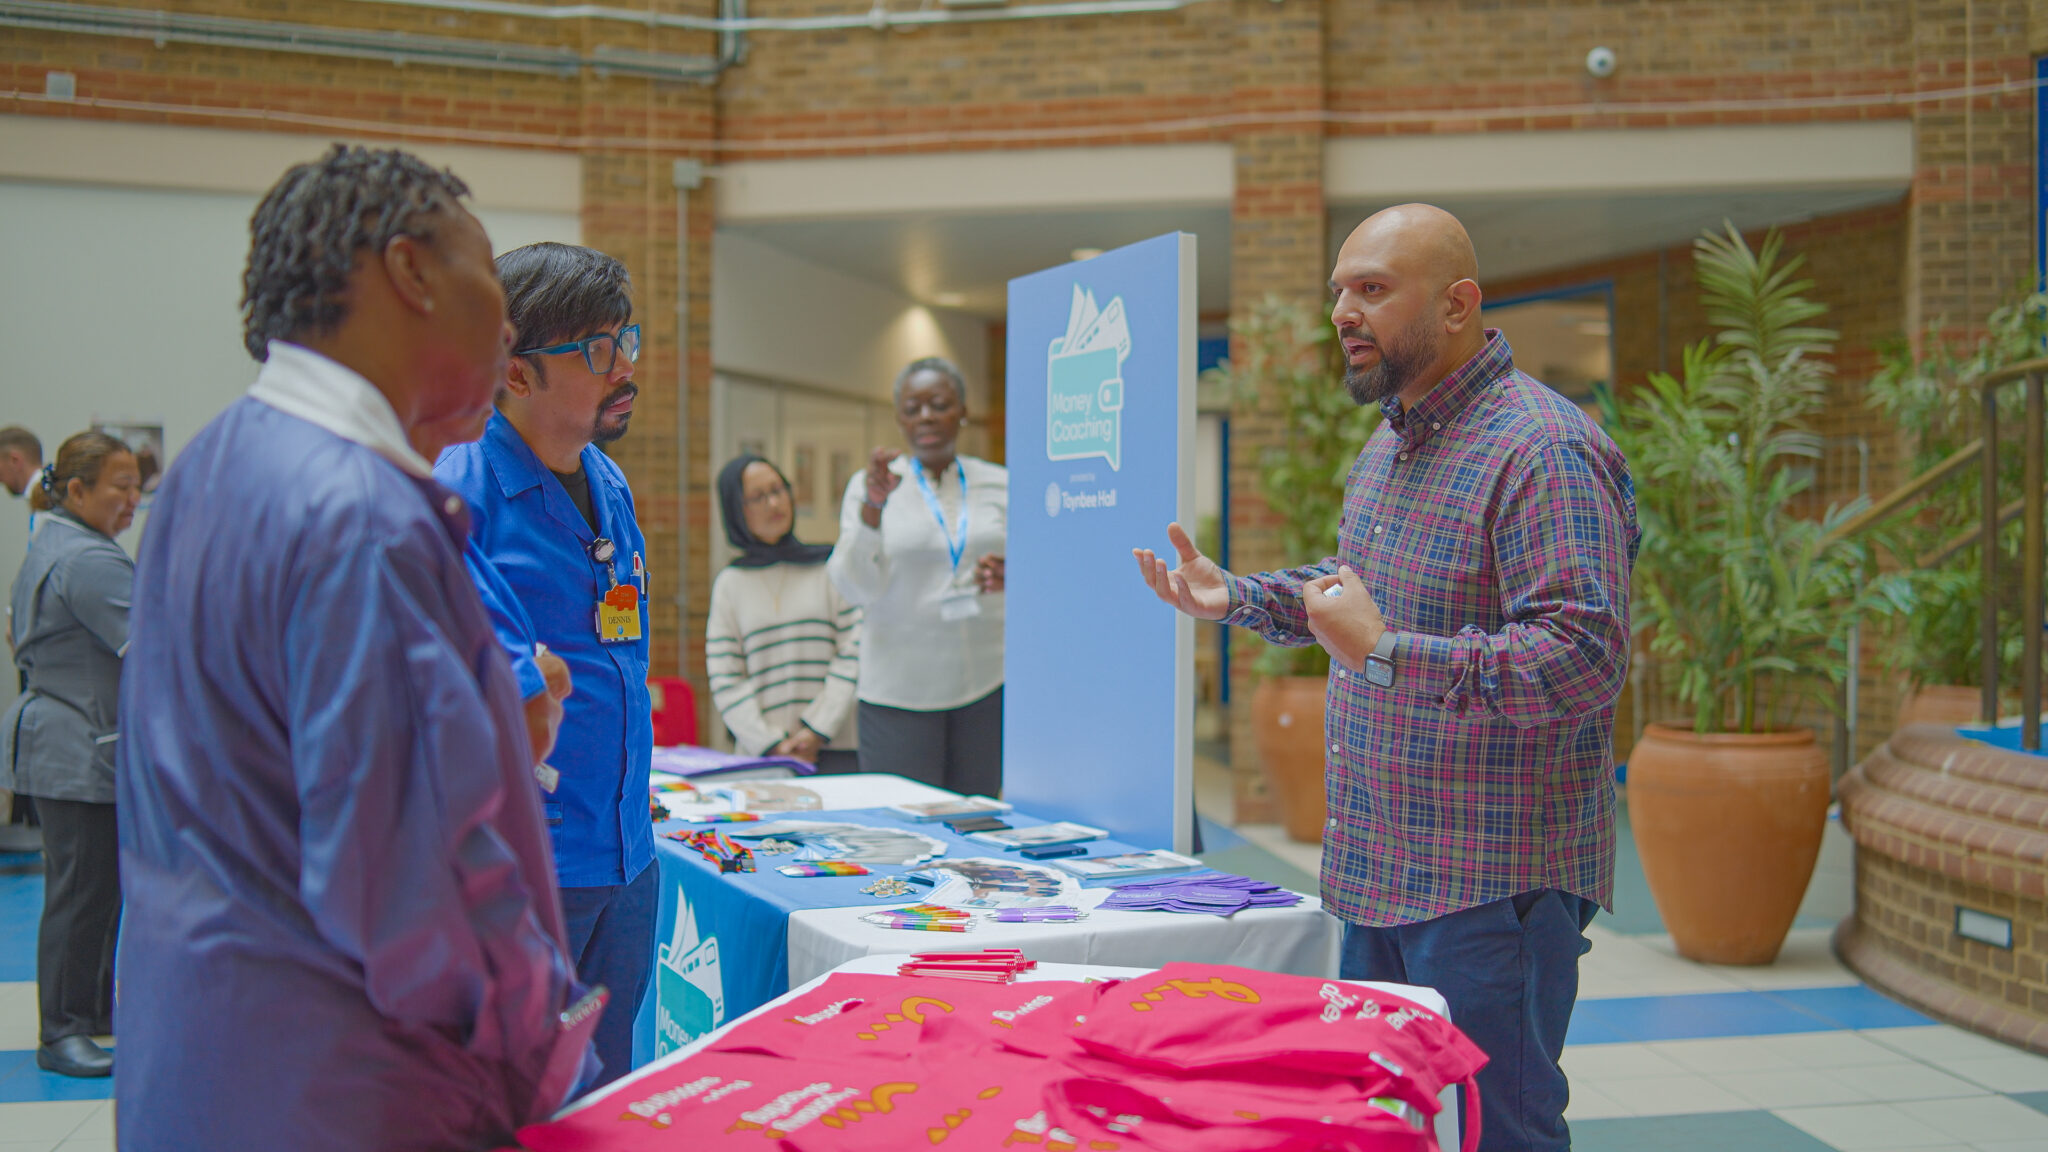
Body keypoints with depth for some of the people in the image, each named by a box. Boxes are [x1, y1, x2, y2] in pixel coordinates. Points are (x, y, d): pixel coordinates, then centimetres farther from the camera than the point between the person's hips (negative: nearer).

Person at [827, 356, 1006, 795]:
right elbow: (856, 588, -7)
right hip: (900, 687, -2)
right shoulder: (871, 484, 2)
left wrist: (1009, 575, -9)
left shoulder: (998, 484, 9)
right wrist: (873, 504, -20)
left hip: (987, 680, 2)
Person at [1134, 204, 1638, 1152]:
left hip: (1495, 883, -9)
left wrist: (1388, 654, -33)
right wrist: (1237, 598, 16)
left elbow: (1585, 657, -29)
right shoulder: (1388, 446, 13)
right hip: (1381, 867, 10)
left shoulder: (1543, 451, -20)